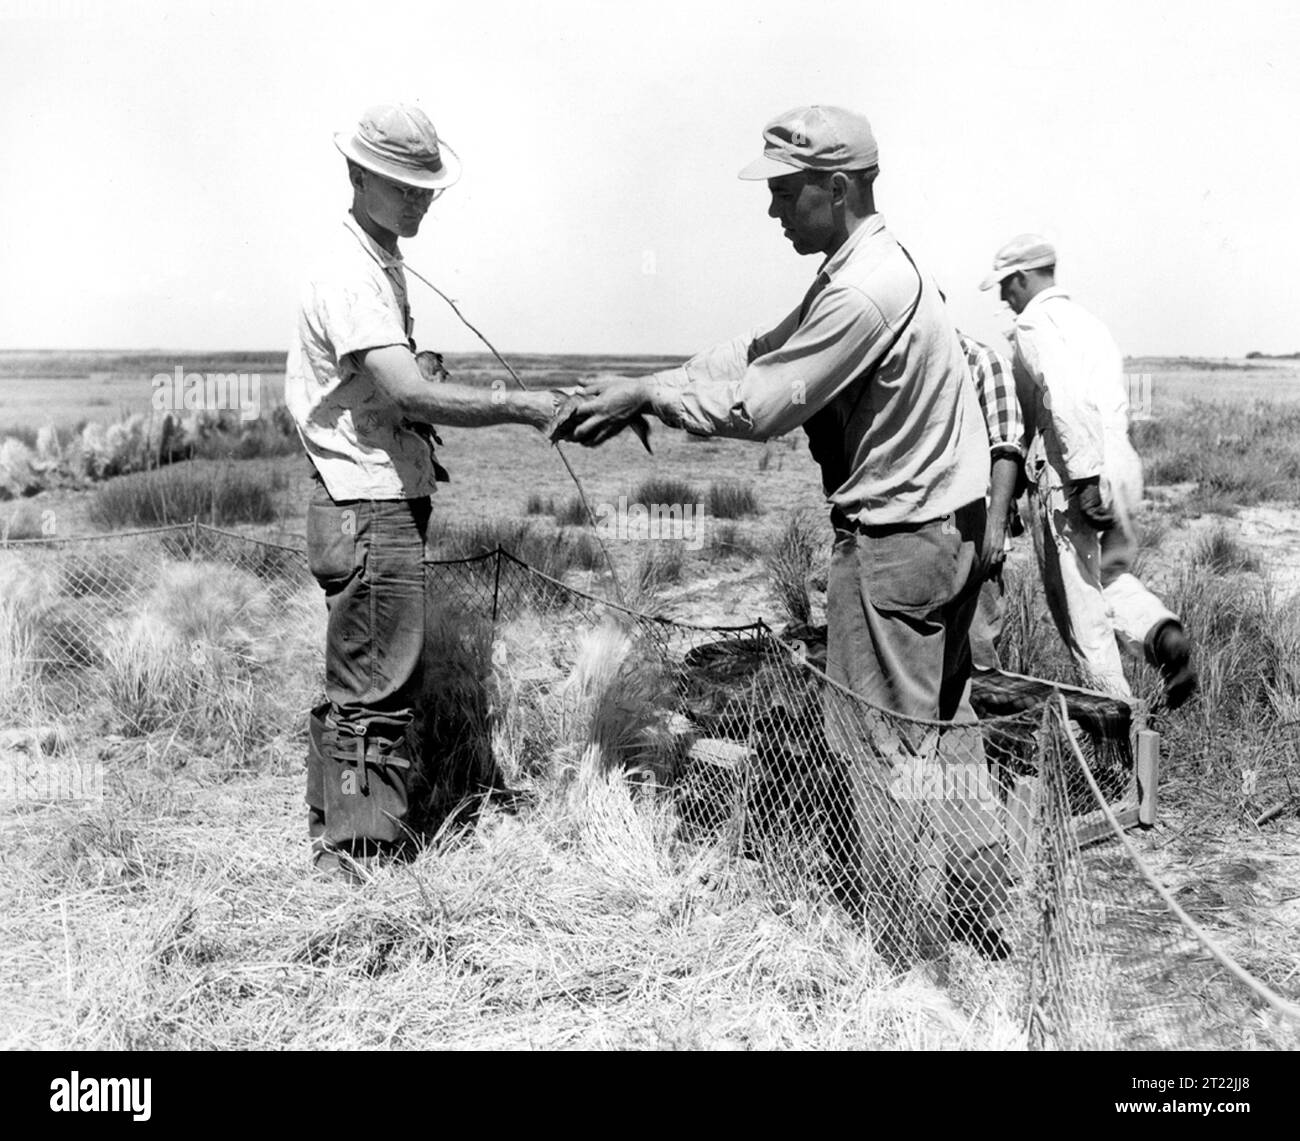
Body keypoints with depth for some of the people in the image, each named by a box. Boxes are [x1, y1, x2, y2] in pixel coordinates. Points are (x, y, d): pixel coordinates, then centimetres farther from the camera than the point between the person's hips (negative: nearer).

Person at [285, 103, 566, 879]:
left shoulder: (383, 262, 16)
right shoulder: (351, 274, -16)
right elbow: (409, 394, -28)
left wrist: (424, 374, 7)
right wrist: (522, 407, -23)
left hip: (391, 503, 10)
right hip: (370, 510, -10)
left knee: (382, 687, 17)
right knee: (373, 694, -3)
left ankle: (342, 841, 30)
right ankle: (357, 857, 8)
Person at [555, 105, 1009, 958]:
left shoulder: (864, 292, -23)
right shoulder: (863, 267, 11)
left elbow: (758, 405, -22)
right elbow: (758, 354, 10)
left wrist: (648, 396, -10)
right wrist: (642, 391, 2)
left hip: (896, 540, -10)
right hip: (938, 526, 10)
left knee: (878, 737, 2)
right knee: (937, 721, 18)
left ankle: (884, 934, 17)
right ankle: (986, 921, 31)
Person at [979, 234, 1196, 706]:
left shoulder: (1034, 323, -6)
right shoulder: (1089, 321, 21)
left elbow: (1065, 398, -22)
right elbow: (1115, 405, 19)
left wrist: (1085, 475, -24)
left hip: (1070, 474, -8)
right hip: (1121, 465, 8)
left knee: (1080, 601, 2)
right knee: (1111, 574, 24)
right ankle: (1161, 631, -3)